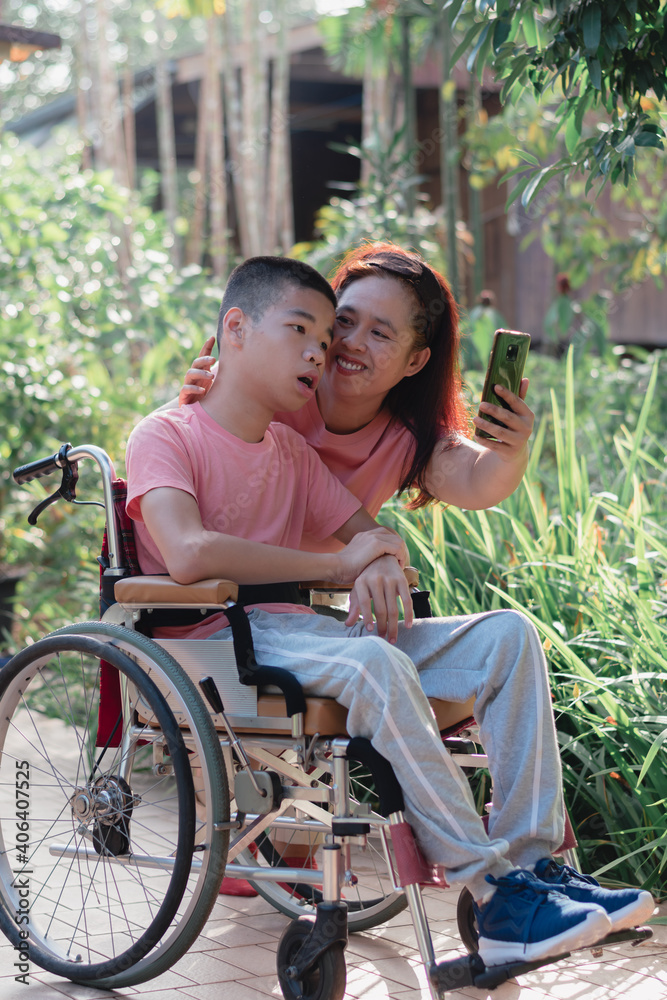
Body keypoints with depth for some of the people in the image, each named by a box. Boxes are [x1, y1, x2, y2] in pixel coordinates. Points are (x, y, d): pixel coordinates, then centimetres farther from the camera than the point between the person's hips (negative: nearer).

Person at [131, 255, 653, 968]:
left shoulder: (290, 452, 23)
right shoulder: (163, 437, -2)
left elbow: (368, 533, 20)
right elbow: (188, 555, -20)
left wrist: (382, 566, -8)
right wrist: (338, 566, -13)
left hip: (296, 633, 8)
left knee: (507, 635, -7)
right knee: (374, 662, -37)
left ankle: (528, 860, -17)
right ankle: (495, 899, -33)